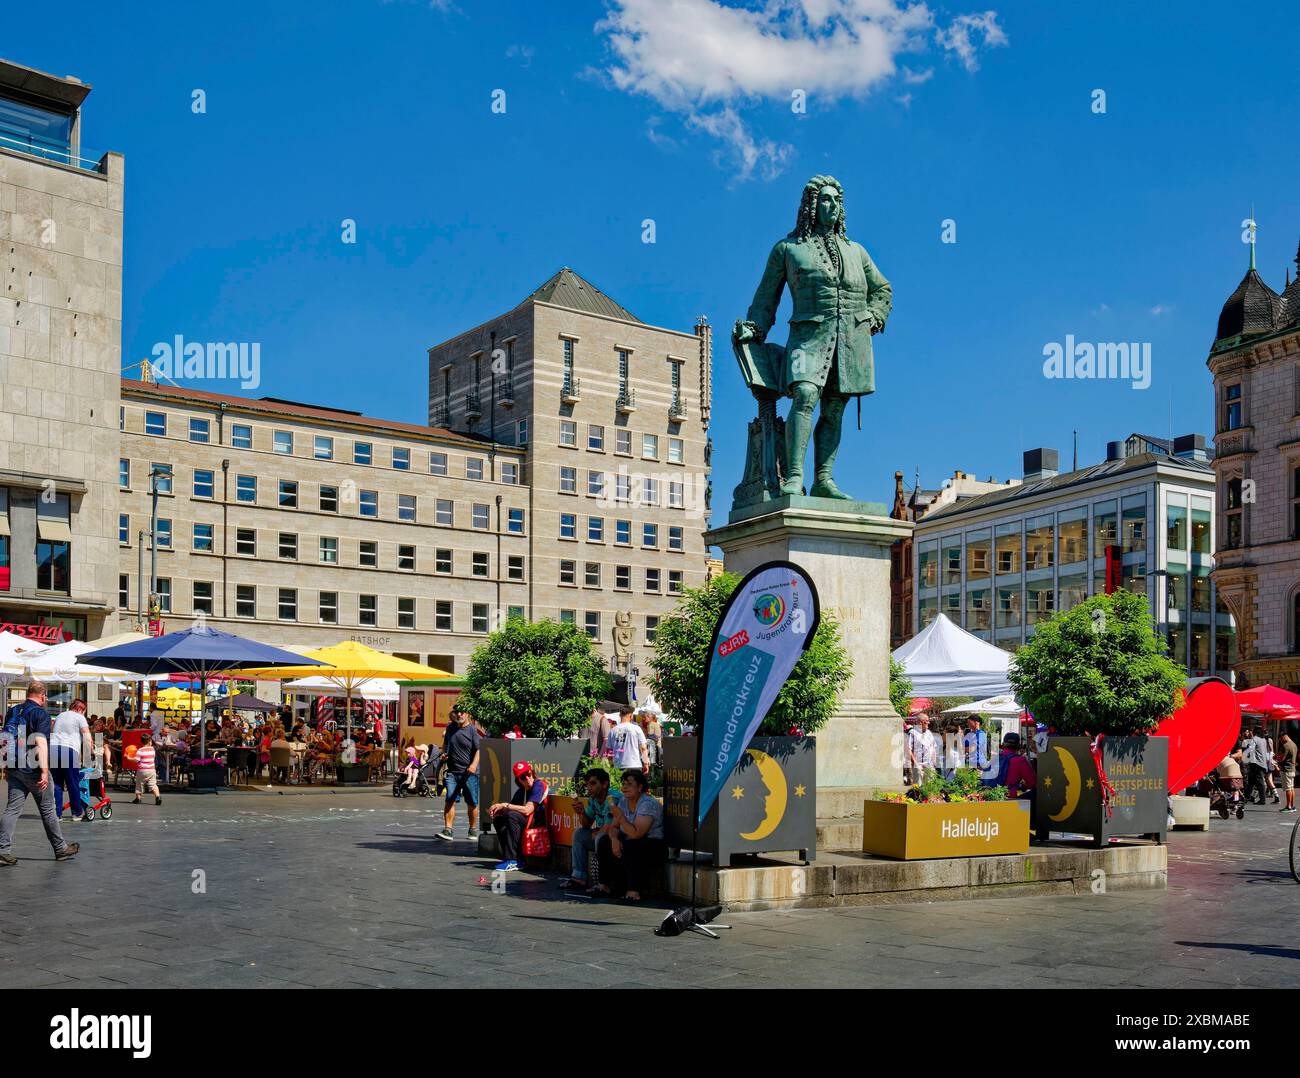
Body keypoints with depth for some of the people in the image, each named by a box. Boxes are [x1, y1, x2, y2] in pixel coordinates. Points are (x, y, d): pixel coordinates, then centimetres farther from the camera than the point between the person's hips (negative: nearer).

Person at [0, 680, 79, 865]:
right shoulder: (41, 713, -12)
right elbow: (40, 742, -21)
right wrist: (44, 771, -24)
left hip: (15, 768, 6)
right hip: (34, 769, -6)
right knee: (48, 810, 5)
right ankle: (61, 848, 17)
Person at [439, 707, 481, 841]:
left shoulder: (473, 730, -6)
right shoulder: (450, 728, 11)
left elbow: (479, 749, -12)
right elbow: (445, 743, 28)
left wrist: (474, 764, -27)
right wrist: (444, 753, 8)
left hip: (469, 772, -4)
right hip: (452, 771, 4)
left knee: (472, 803, 5)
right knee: (449, 800, -8)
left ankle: (473, 830, 19)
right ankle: (447, 829, -10)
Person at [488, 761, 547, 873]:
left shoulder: (538, 785, -14)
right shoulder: (521, 790, 11)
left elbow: (527, 810, -23)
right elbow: (511, 808, 9)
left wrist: (505, 805, -20)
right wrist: (497, 810, -13)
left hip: (540, 821, -9)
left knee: (513, 816, -28)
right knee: (498, 819, 3)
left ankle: (513, 861, -28)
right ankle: (509, 857, -2)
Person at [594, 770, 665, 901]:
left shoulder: (648, 804, -20)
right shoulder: (624, 802, 5)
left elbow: (636, 834, -28)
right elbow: (614, 827, 5)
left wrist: (620, 816, -31)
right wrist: (614, 839, -17)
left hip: (654, 846, -8)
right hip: (629, 843, 8)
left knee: (630, 847, -35)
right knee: (604, 841, -7)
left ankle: (634, 891, -30)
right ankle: (605, 885, -4)